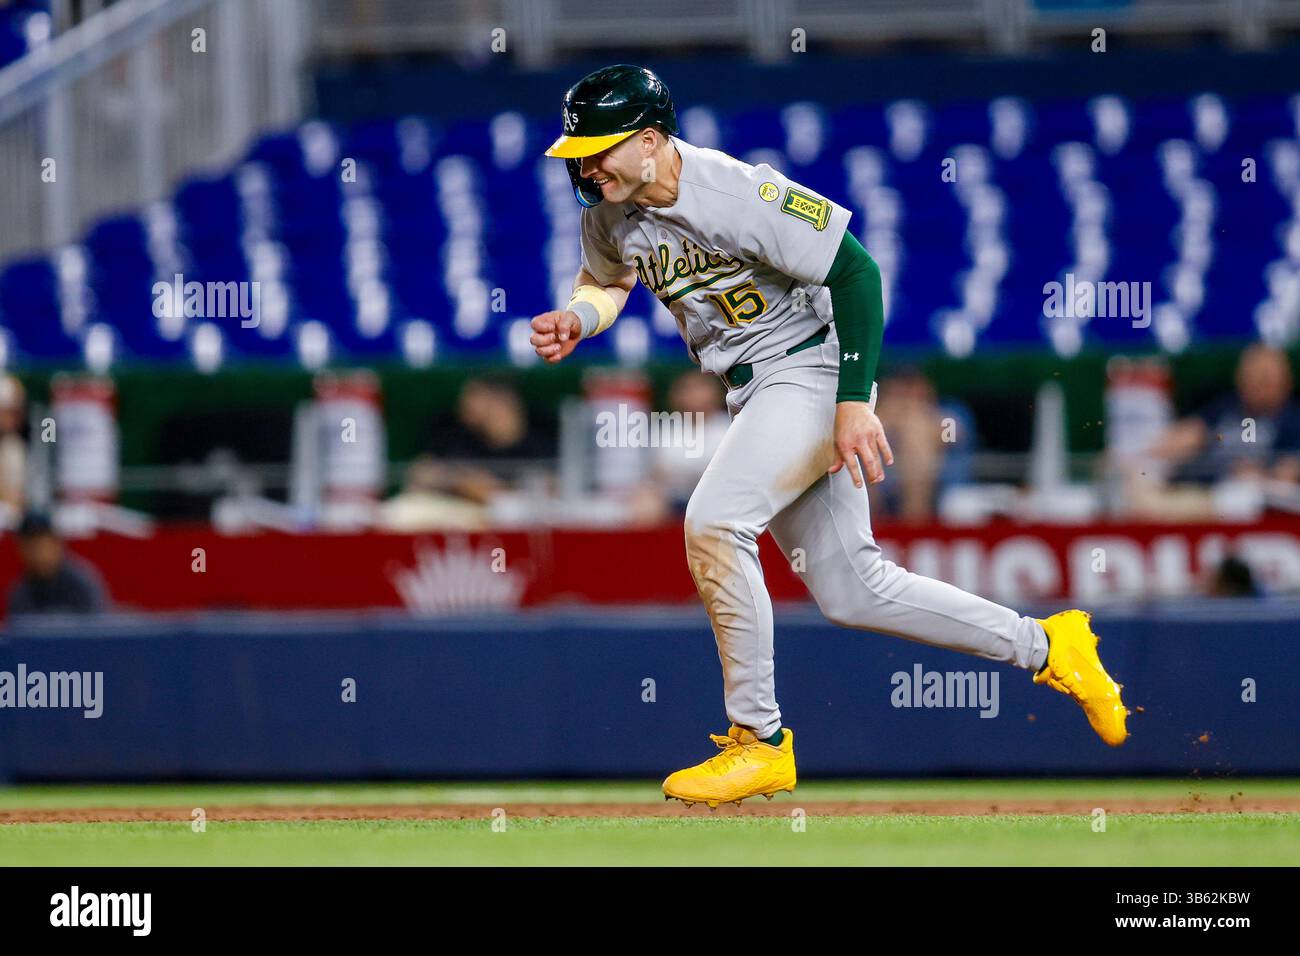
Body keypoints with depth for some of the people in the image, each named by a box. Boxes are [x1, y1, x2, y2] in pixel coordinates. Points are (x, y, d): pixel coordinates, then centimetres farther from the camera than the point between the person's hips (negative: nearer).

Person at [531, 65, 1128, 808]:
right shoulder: (609, 216, -1)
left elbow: (855, 271, -23)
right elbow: (609, 280, 22)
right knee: (850, 592, 10)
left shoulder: (740, 194, -25)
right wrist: (578, 319, -3)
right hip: (755, 398, 9)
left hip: (813, 372, -9)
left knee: (713, 522, -26)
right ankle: (1045, 647, 25)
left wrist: (855, 400, -29)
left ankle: (759, 741, -15)